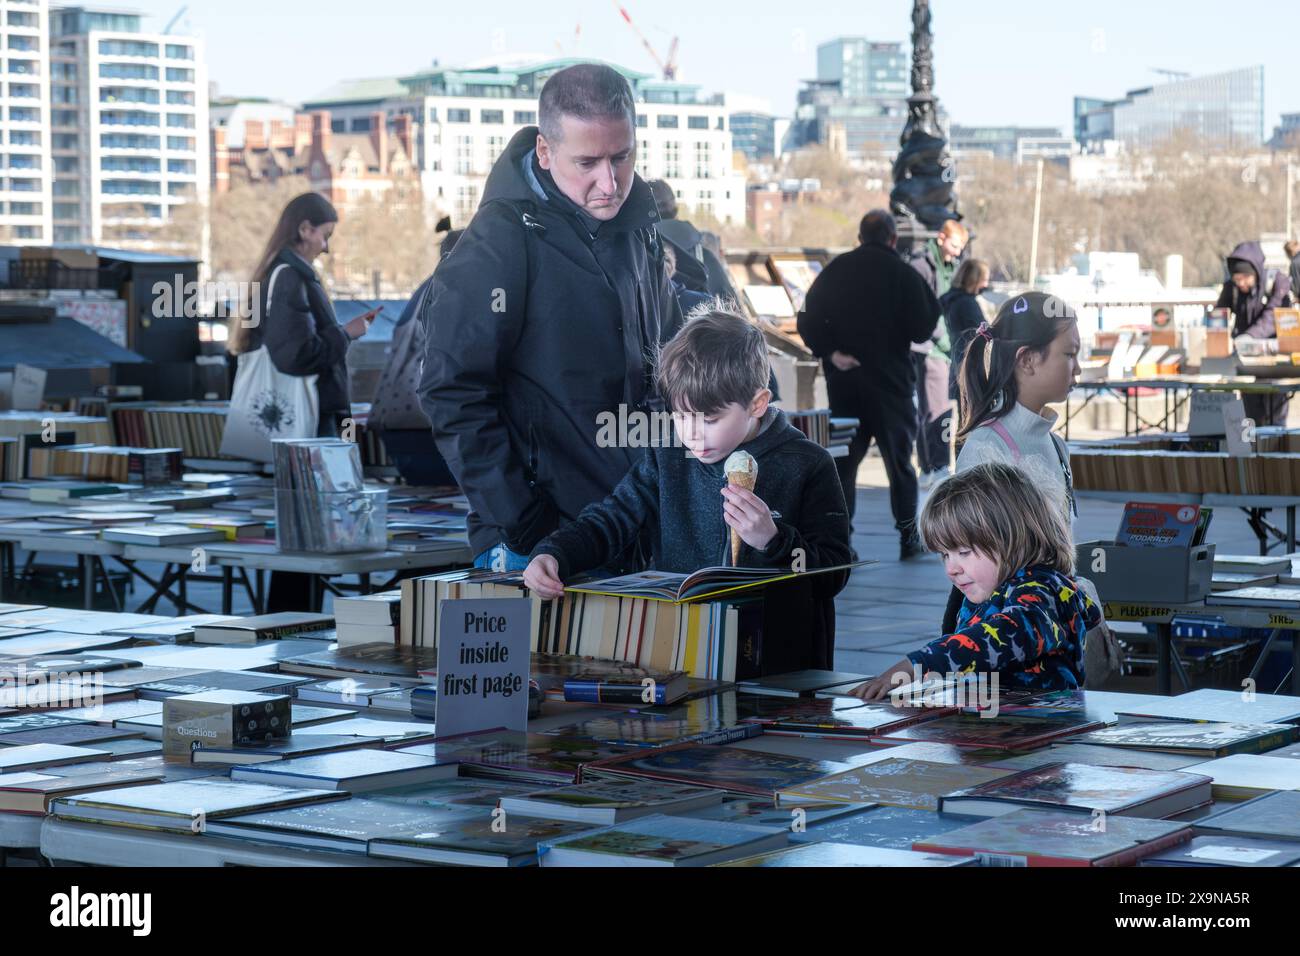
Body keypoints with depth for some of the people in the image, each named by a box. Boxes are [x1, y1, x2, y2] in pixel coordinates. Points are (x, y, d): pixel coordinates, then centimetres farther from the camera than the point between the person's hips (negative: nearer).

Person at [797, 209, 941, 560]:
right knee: (898, 459, 8)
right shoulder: (902, 273, -8)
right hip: (890, 382, -3)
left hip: (843, 382, 3)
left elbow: (808, 322, 1)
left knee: (843, 460, 6)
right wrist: (930, 297, 6)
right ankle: (909, 538, 12)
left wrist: (830, 352, -4)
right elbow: (922, 330, -8)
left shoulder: (835, 271, 4)